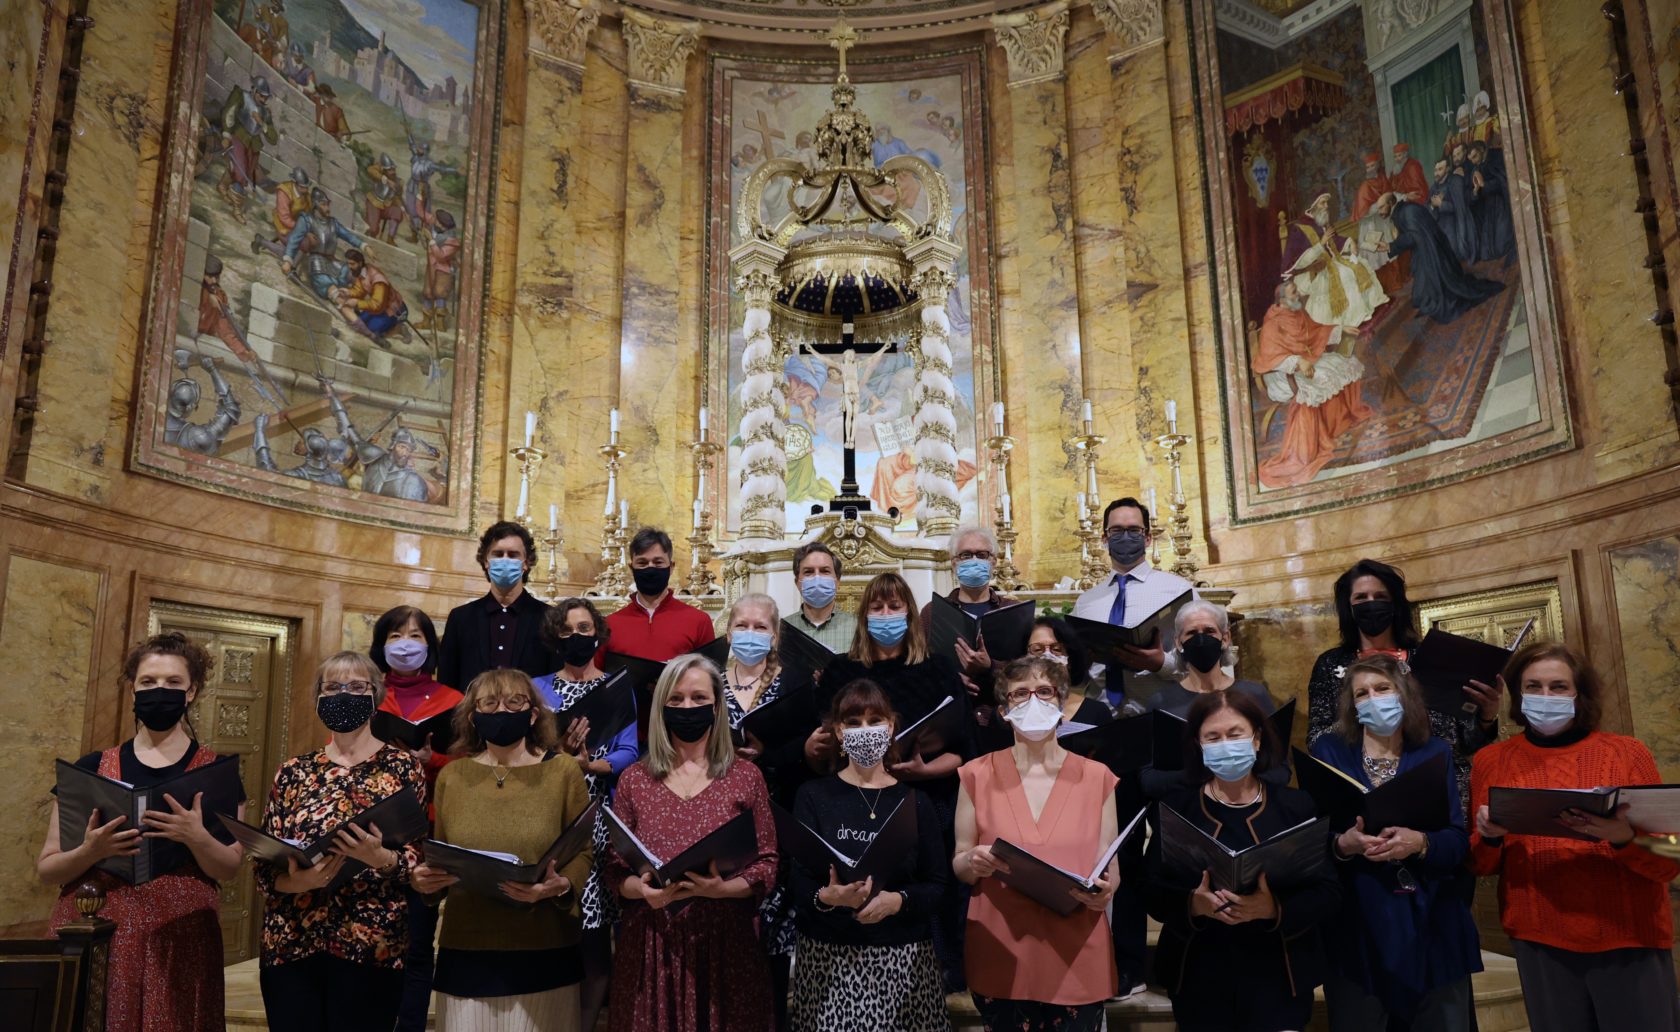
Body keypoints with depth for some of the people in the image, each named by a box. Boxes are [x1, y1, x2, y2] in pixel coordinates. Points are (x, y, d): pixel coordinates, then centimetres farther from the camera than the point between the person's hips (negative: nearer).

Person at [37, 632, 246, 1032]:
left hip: (180, 940, -1)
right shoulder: (92, 768, 6)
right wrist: (91, 852, -15)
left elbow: (231, 868, -2)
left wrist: (196, 838, -22)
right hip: (92, 936, 1)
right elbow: (47, 868, 6)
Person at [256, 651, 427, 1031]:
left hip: (370, 948, -2)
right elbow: (265, 867, 6)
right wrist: (294, 880, -15)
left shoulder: (402, 767, -1)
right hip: (289, 945, 3)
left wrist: (381, 858, -24)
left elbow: (420, 860, -4)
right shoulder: (293, 772, 8)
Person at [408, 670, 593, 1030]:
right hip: (466, 952, 2)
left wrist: (559, 886, -19)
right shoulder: (451, 776, 8)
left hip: (545, 953, -2)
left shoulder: (563, 773, 1)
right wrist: (422, 879, -7)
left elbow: (583, 853, 0)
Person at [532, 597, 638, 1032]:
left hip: (602, 817, 0)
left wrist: (587, 765, -20)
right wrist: (557, 754, -19)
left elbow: (629, 754, -4)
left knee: (596, 932, 0)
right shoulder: (538, 688, 9)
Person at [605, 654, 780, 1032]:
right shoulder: (634, 780, 6)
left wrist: (722, 888, -17)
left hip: (725, 941, -1)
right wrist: (641, 890, -14)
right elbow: (614, 868, 6)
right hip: (650, 943, 1)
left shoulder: (746, 777, 2)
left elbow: (767, 864, 0)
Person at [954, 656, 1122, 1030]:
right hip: (1001, 958, 0)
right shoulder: (978, 775, 1)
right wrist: (974, 862, -16)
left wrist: (1103, 890, -16)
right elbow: (958, 865, 6)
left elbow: (1111, 869, 7)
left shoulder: (1097, 778, 2)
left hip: (1077, 958, 0)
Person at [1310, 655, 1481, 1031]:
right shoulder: (1328, 752, 2)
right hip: (1357, 926, -1)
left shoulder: (1434, 753, 7)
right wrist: (1342, 845, -23)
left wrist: (1419, 843, -22)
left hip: (1432, 924, 2)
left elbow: (1460, 840, -1)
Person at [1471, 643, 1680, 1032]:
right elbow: (1482, 866, 7)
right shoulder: (1491, 760, 2)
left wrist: (1623, 838, -23)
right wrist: (1490, 838, -14)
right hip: (1540, 941, 1)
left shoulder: (1629, 752, -1)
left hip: (1631, 938, -1)